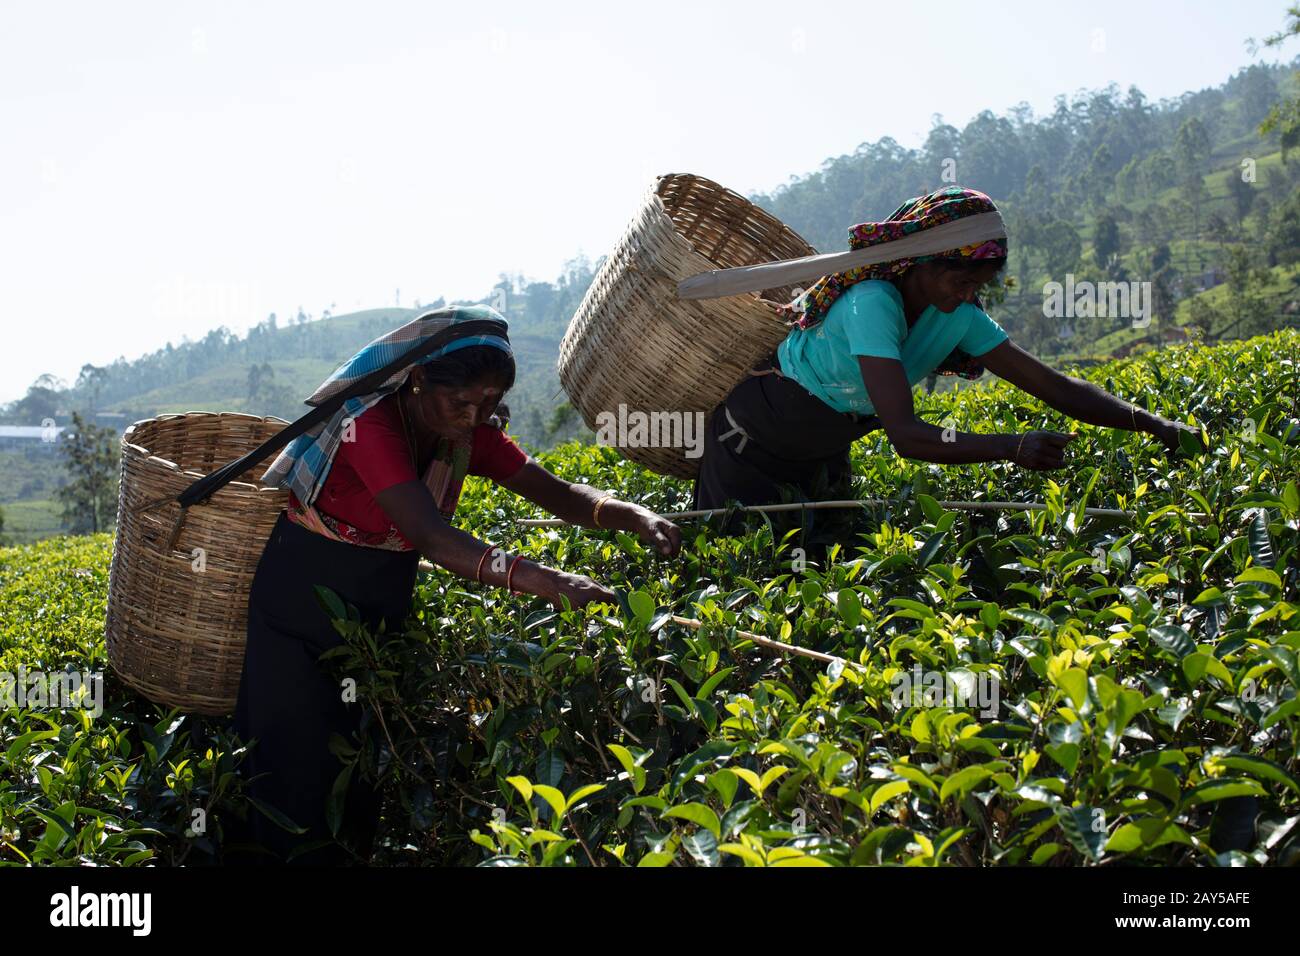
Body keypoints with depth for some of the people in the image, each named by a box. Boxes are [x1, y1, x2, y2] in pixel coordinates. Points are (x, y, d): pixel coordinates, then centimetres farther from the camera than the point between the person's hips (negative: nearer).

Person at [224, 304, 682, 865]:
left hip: (383, 601, 6)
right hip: (304, 592, -6)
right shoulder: (371, 424, -28)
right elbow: (429, 534, -41)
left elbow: (559, 495, -10)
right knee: (296, 756, -3)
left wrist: (636, 517, -30)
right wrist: (538, 580, -52)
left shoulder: (470, 434, -8)